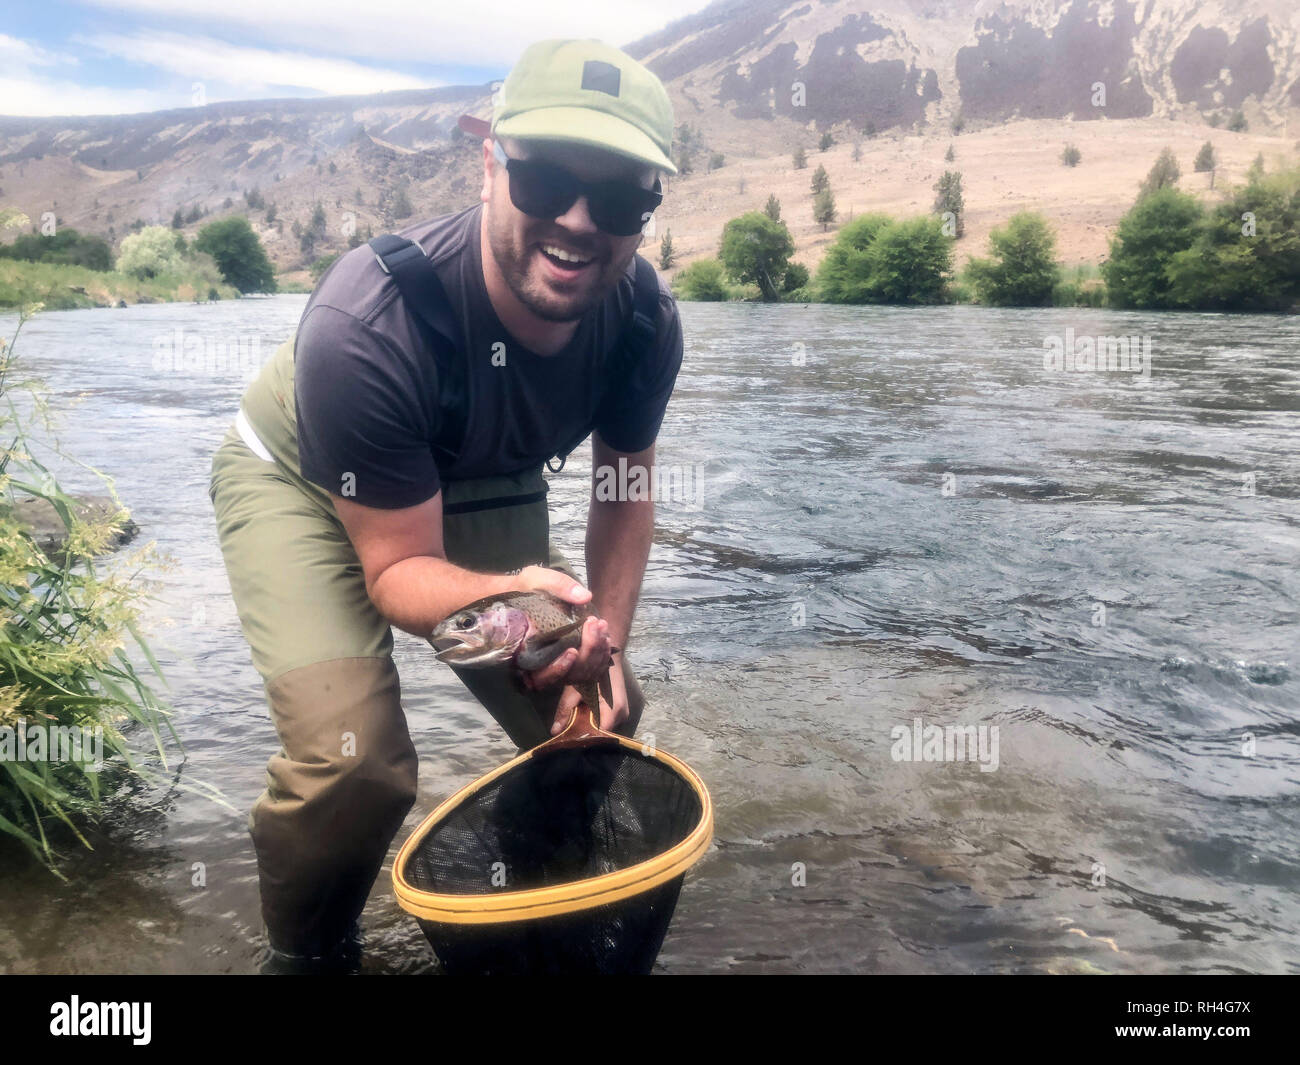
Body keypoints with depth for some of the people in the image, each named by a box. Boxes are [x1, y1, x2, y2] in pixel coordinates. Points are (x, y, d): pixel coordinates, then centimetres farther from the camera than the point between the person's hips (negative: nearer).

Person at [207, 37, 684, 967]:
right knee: (354, 757, -25)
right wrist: (503, 602, -52)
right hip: (304, 486, -4)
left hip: (483, 492, 5)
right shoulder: (366, 324, -38)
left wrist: (606, 642, -14)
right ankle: (305, 957, 10)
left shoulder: (647, 317, -22)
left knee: (598, 719, 1)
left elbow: (626, 488, -4)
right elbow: (397, 567, -30)